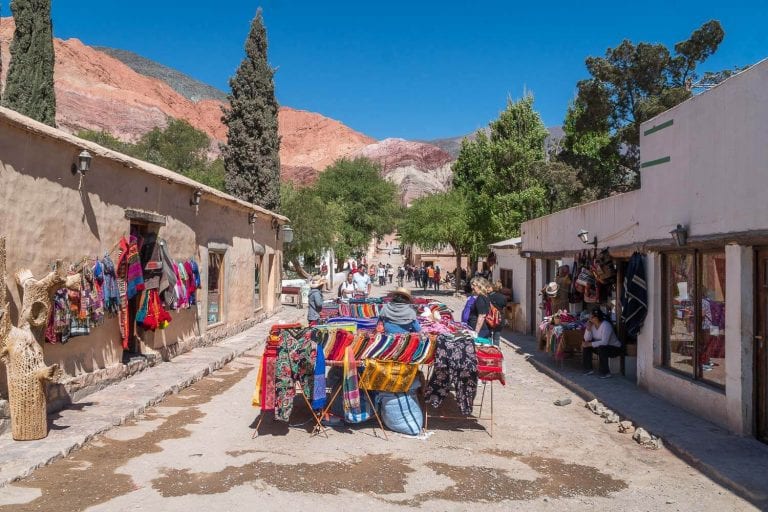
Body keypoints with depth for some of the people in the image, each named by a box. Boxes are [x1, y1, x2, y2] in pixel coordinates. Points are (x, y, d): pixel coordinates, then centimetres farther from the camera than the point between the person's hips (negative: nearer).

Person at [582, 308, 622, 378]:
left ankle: (606, 373, -21)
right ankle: (588, 369, 2)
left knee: (601, 348, -35)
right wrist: (588, 329, -24)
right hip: (600, 346, 8)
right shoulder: (592, 324, -6)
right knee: (586, 345, -9)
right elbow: (587, 339, -9)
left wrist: (590, 344, -35)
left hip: (615, 348, -7)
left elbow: (604, 342, -36)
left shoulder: (606, 325, -27)